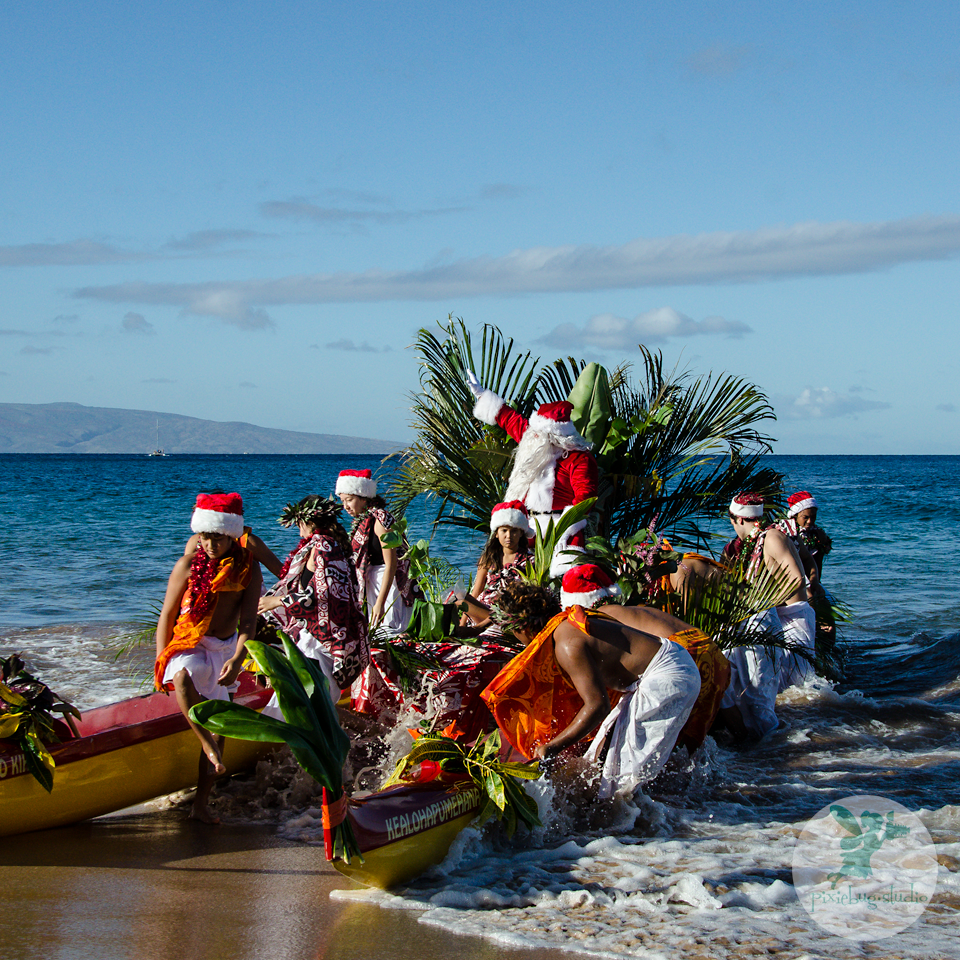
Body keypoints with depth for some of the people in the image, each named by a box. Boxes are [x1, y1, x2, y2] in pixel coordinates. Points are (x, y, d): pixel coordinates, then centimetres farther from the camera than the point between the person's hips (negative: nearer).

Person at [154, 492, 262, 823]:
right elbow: (167, 615, -3)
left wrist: (237, 659, -26)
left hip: (225, 649, 3)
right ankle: (208, 746, -36)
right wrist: (161, 663, -8)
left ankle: (201, 804, 10)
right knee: (182, 677, -40)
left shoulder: (248, 569, -4)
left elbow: (248, 621, -9)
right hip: (188, 646, -3)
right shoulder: (188, 566, -8)